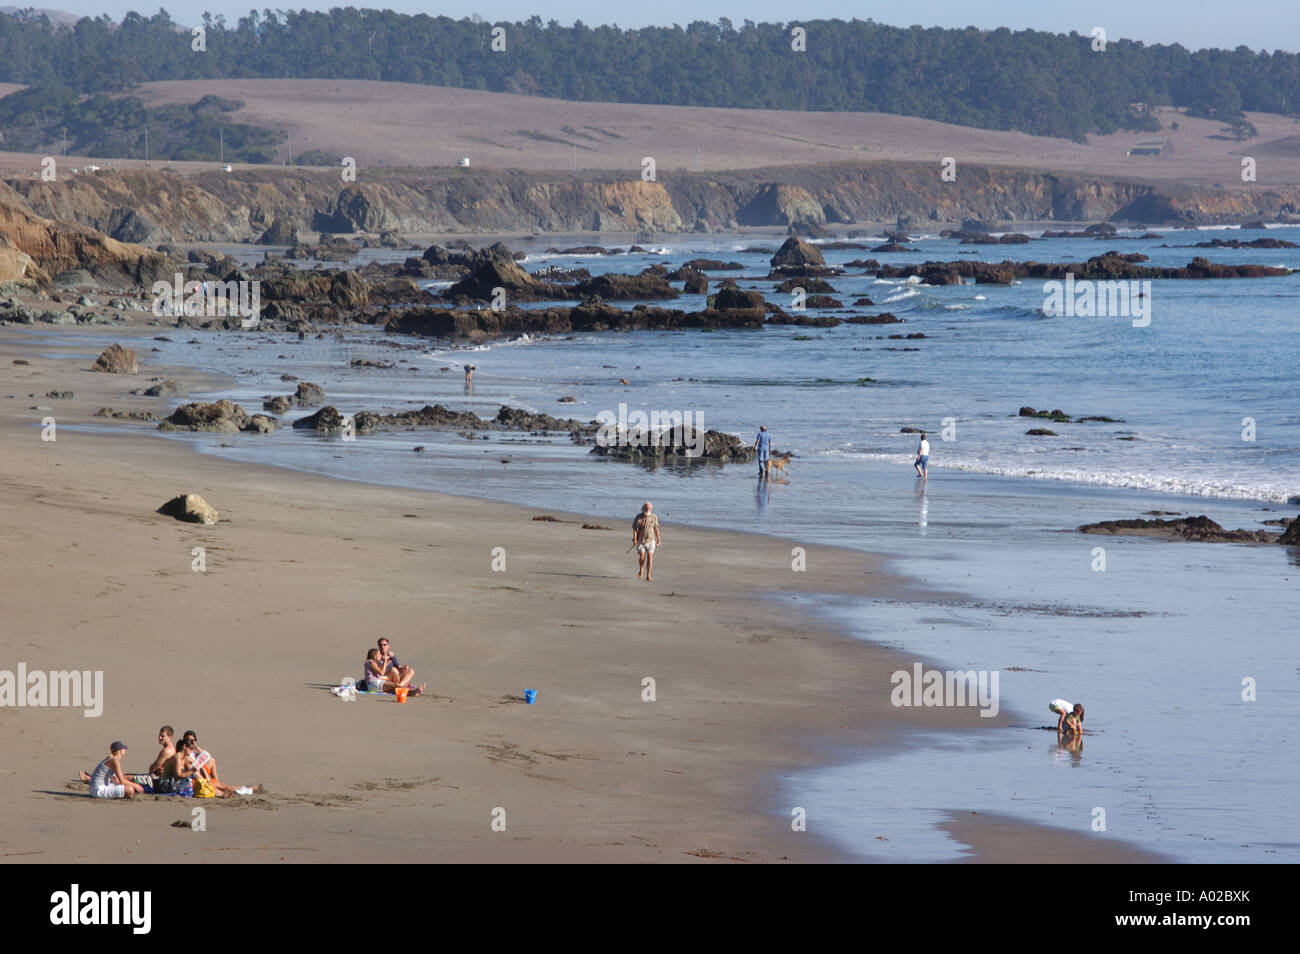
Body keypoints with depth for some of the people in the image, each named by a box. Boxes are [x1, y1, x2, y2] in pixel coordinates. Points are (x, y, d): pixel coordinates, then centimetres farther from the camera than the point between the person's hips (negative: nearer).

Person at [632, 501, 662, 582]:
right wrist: (634, 539, -16)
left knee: (650, 557, -9)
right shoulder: (638, 517, -4)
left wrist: (659, 539, 9)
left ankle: (648, 576, -7)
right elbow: (634, 529, -4)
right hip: (641, 540, -1)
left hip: (650, 540, 1)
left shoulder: (654, 517, 1)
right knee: (642, 556, -11)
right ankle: (640, 570, 18)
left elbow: (656, 529, 8)